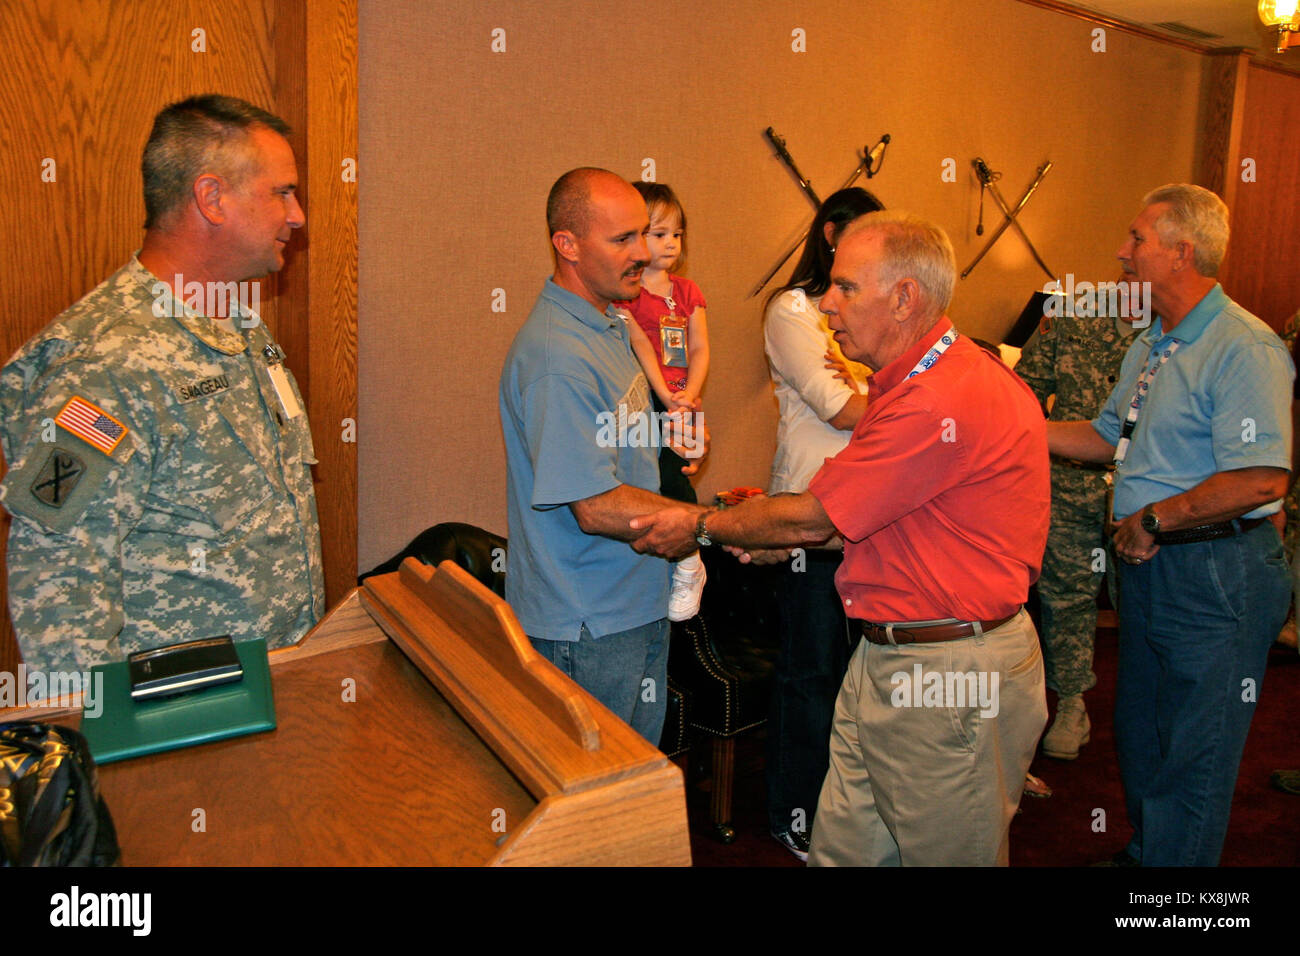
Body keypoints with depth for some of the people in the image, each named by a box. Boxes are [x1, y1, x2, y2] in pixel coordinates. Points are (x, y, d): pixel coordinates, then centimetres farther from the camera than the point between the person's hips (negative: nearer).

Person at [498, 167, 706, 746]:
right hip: (587, 629, -9)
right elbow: (597, 507, -27)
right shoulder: (557, 356, -24)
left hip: (639, 606, 9)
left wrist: (670, 437, 2)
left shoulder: (609, 325, 9)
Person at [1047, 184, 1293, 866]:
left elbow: (1262, 480, -27)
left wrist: (1151, 520, -18)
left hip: (1215, 573, -9)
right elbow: (1110, 439, 19)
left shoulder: (1244, 349, -19)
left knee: (1192, 753, 5)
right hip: (1148, 562, 10)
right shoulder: (1151, 346, 12)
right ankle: (1143, 851, 42)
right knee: (1138, 731, 22)